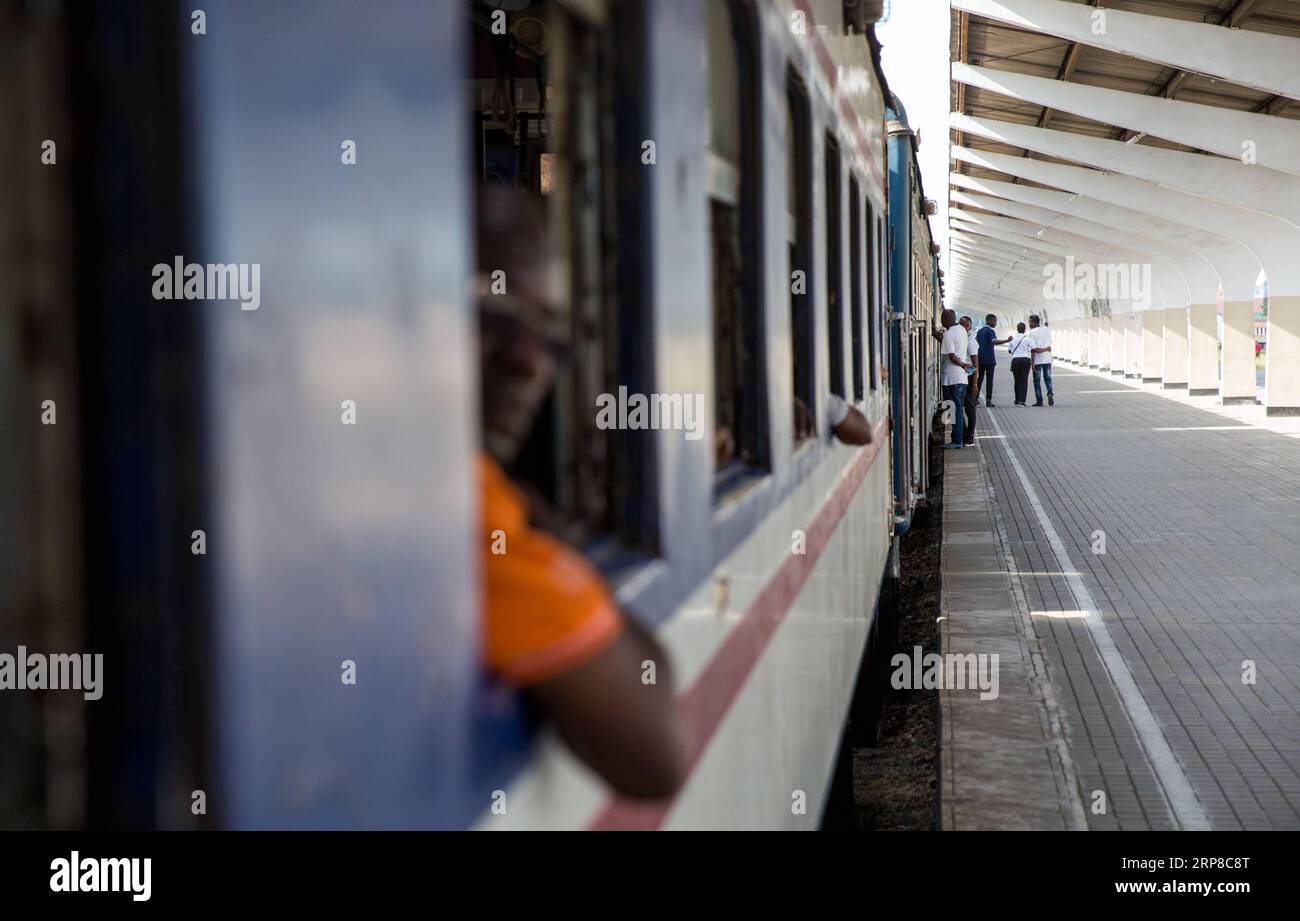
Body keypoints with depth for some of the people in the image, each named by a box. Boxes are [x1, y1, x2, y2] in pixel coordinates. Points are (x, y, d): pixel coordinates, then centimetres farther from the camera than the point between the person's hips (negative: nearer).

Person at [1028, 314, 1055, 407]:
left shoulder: (1032, 332, -11)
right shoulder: (1047, 330, 6)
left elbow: (1033, 349, -13)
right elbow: (1050, 343, 9)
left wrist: (1032, 362, -11)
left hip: (1037, 360, -5)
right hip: (1047, 359, 5)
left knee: (1037, 380, 4)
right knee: (1048, 378, 15)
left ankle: (1039, 400, 3)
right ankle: (1050, 394, -8)